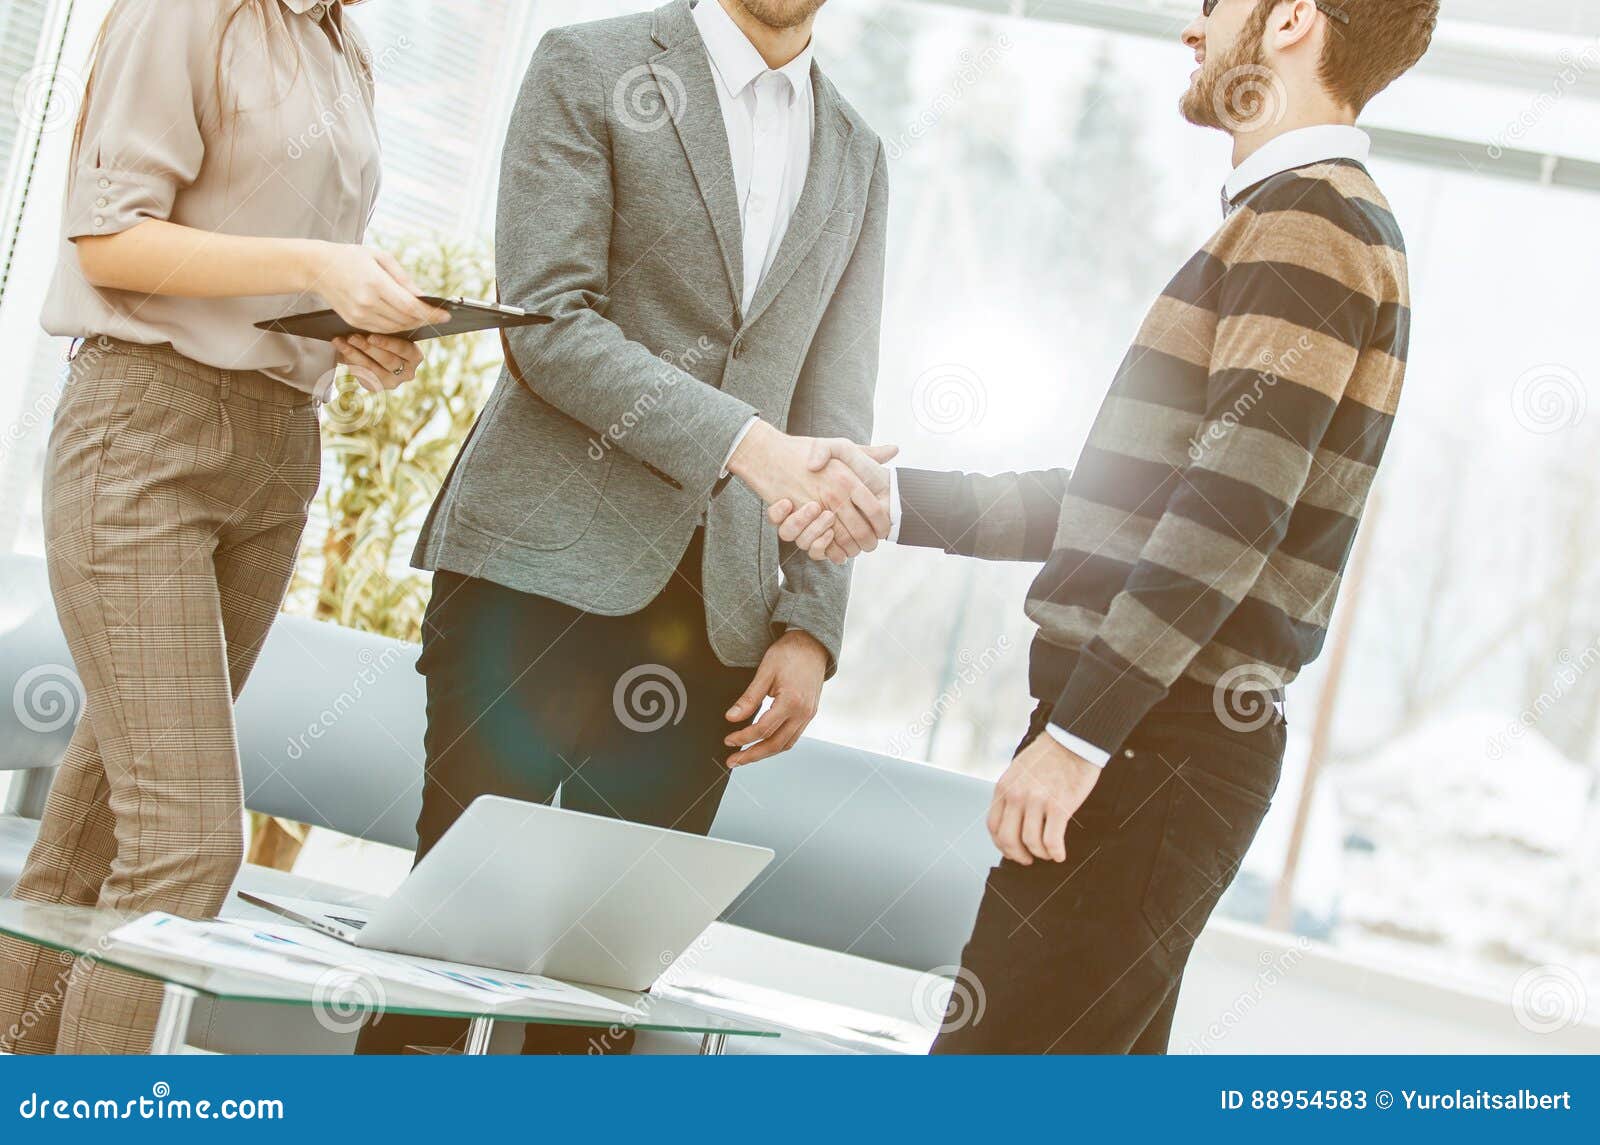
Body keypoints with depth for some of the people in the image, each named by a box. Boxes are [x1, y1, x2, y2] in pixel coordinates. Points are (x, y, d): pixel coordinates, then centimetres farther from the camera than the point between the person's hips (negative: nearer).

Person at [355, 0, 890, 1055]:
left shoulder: (858, 157, 17)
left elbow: (836, 409, 14)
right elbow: (548, 321, -8)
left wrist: (810, 625, 4)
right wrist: (743, 443, -18)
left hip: (712, 610, 4)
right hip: (543, 571, -4)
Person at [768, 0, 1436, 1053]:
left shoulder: (1308, 223, -9)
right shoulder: (1300, 225, 23)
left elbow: (1234, 509, -20)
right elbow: (1120, 499, 22)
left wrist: (1078, 731, -22)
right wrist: (898, 499, 15)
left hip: (1154, 752, -10)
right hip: (1150, 741, 10)